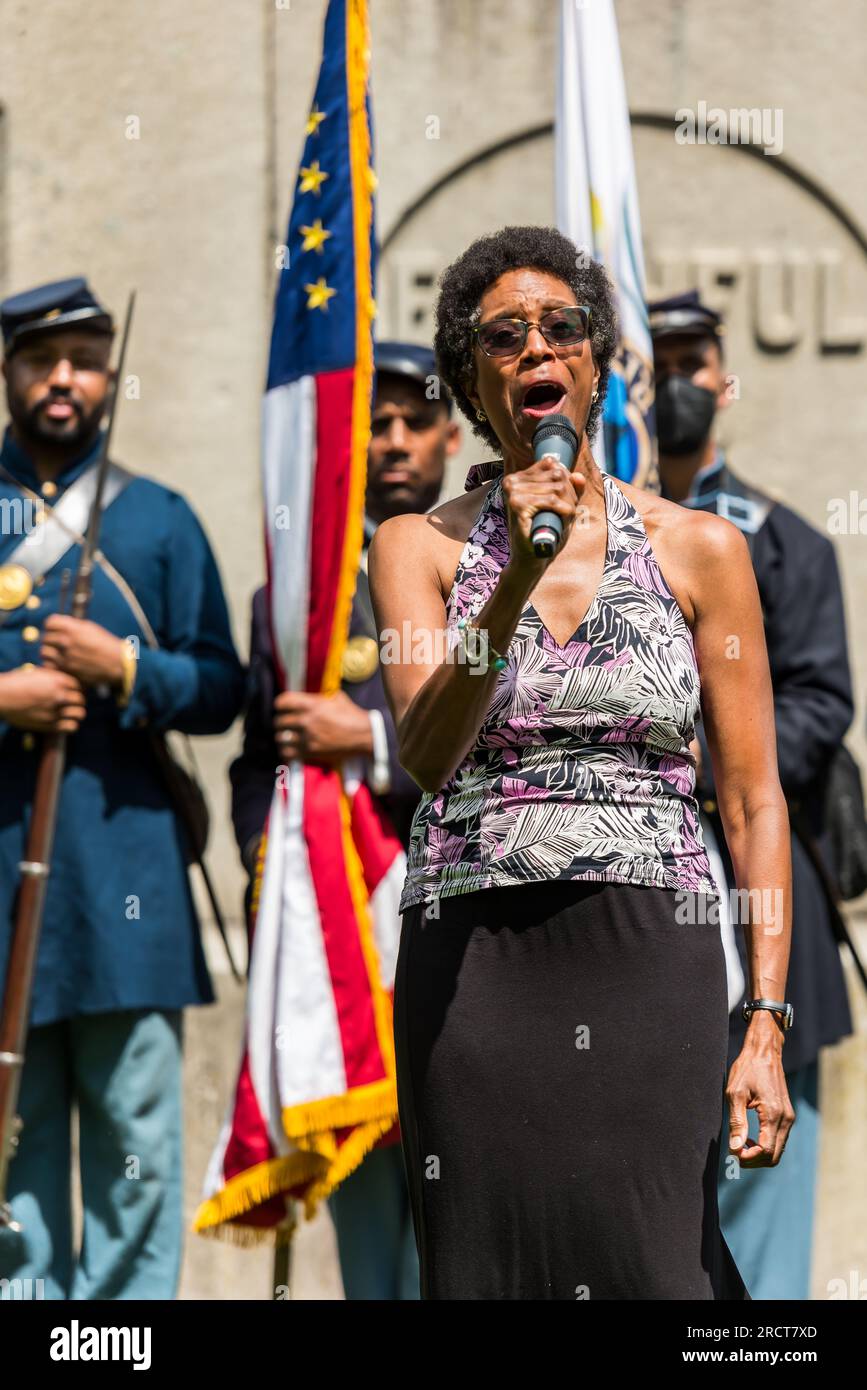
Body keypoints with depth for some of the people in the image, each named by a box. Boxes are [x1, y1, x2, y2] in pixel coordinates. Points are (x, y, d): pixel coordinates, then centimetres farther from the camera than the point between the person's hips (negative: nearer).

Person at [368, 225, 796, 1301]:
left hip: (650, 965, 0)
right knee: (488, 1266, 1)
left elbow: (753, 801, 5)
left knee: (645, 1266, -8)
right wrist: (517, 579, -22)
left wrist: (767, 1024, -4)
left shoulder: (699, 550, 7)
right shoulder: (422, 547, 7)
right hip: (473, 961, 1)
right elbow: (426, 753, -10)